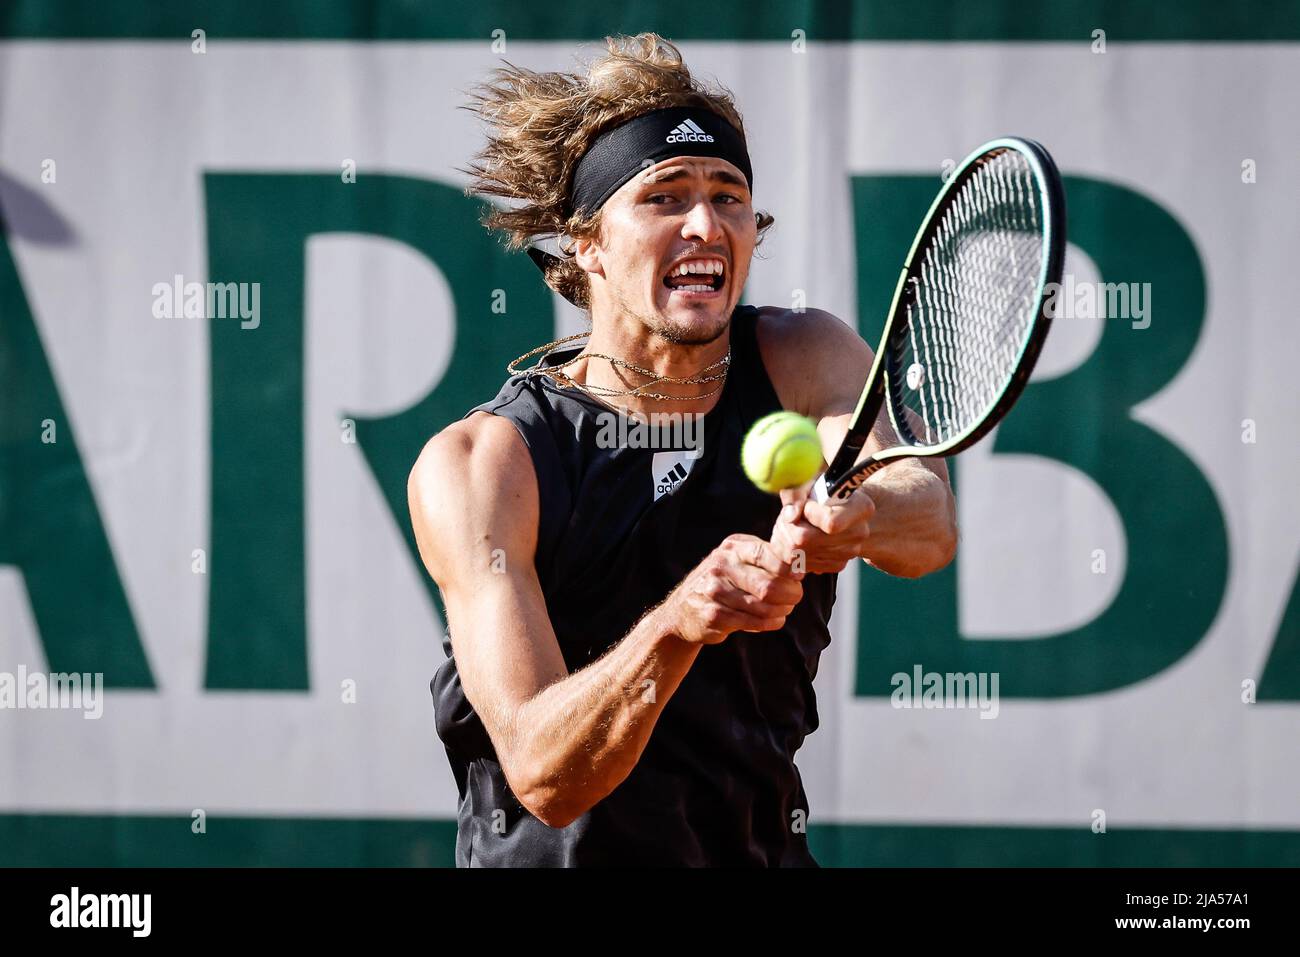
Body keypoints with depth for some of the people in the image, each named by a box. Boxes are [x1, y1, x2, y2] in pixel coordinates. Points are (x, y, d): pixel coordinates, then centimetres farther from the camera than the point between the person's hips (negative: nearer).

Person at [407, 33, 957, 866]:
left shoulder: (808, 359, -3)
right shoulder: (477, 464, -13)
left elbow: (931, 520, -23)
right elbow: (542, 777, -23)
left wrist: (857, 516, -45)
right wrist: (675, 628, -39)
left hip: (765, 849, 3)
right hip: (547, 859, -3)